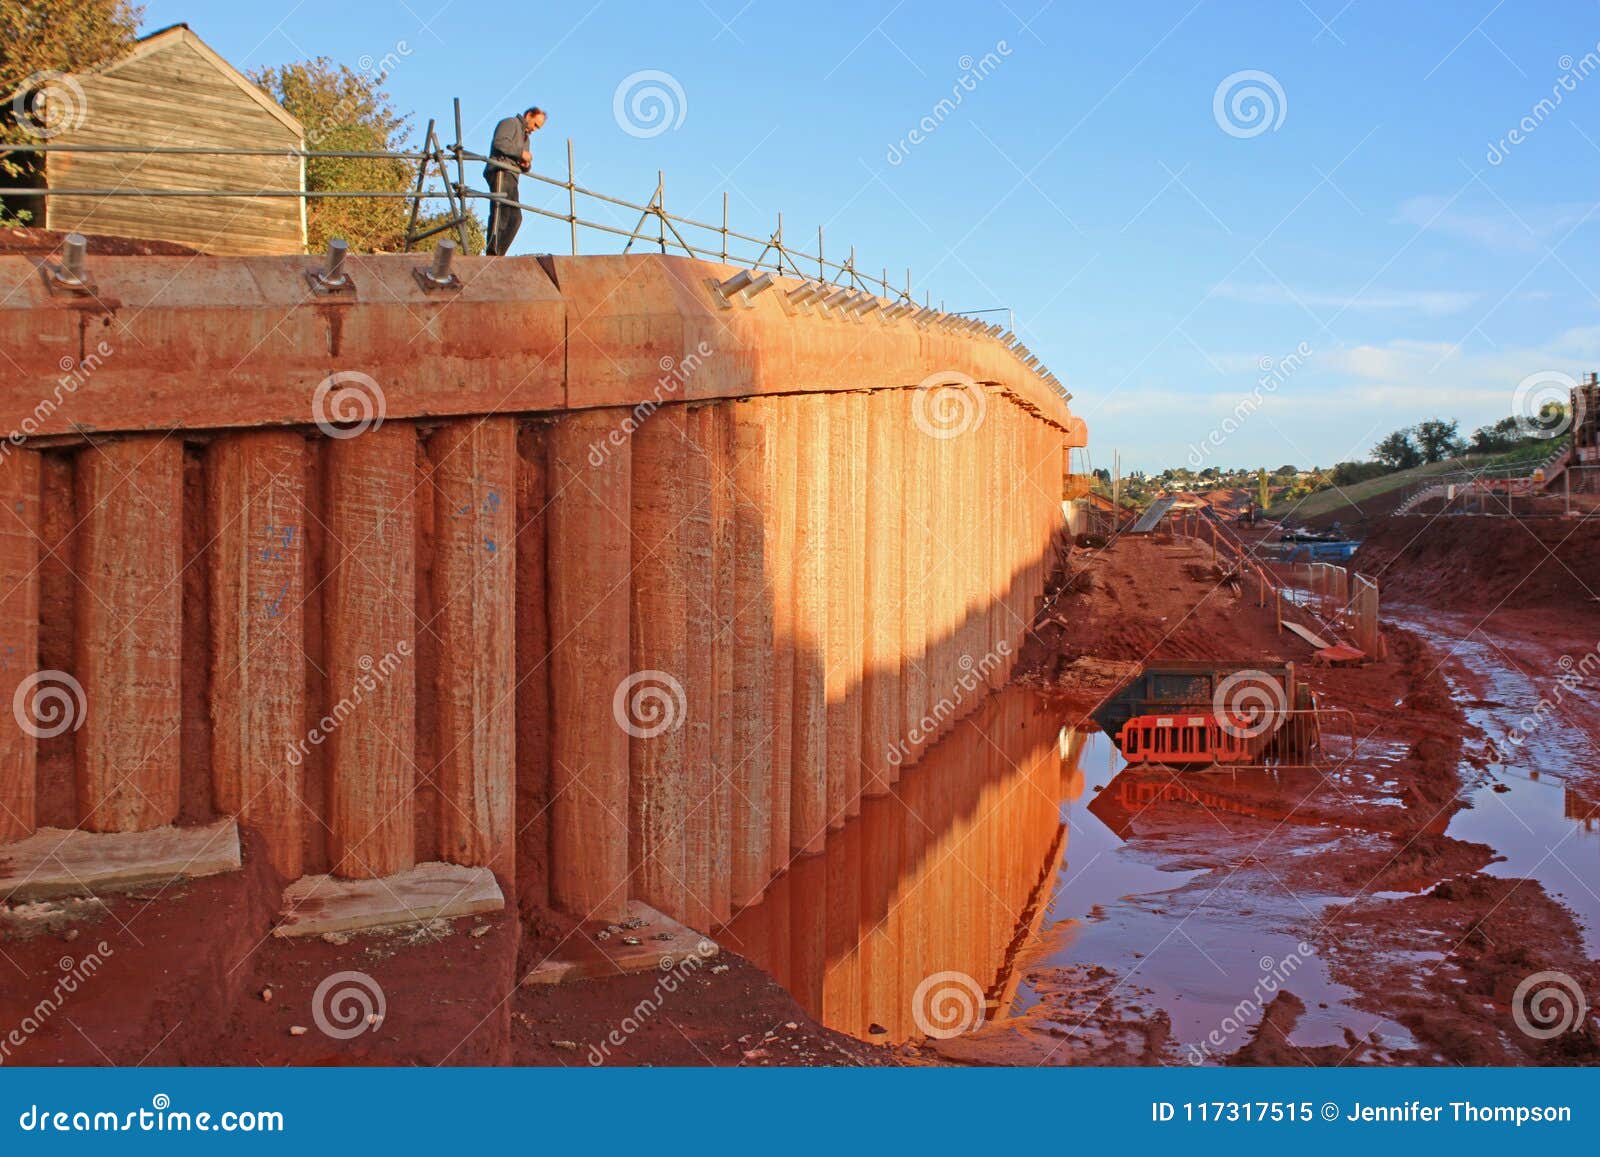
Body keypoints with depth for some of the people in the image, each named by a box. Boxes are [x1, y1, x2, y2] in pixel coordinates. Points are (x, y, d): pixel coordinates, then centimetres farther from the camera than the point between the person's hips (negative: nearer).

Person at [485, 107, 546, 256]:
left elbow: (525, 163, 30)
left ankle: (499, 253, -4)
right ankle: (493, 251, -33)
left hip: (511, 177, 10)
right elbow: (499, 142, -12)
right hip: (500, 171, -10)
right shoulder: (510, 123, 7)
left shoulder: (525, 136, 35)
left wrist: (527, 165, 6)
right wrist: (521, 153, -11)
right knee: (500, 208, -22)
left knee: (515, 218, 0)